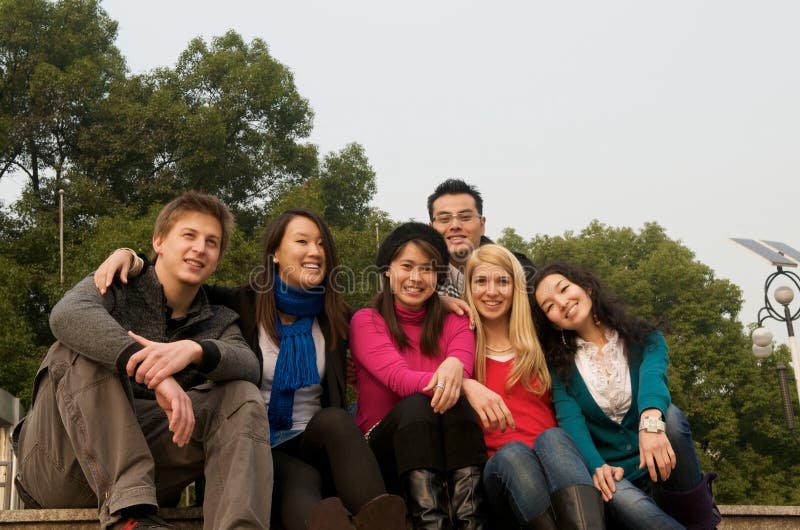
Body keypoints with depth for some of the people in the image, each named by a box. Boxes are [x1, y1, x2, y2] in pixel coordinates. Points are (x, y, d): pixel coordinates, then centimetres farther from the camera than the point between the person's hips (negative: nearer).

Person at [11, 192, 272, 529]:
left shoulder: (219, 322, 13)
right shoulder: (118, 288, 3)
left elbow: (249, 365, -12)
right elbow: (67, 314, -23)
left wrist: (195, 349, -34)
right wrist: (152, 370, -38)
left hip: (141, 464, 2)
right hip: (59, 466, -2)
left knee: (241, 393, -15)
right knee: (83, 345, -23)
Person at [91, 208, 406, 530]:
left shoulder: (335, 320, 12)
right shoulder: (244, 305, 5)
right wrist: (131, 256, -12)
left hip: (313, 443, 2)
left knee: (335, 420, -33)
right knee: (301, 479, -36)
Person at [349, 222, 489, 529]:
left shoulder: (454, 322, 11)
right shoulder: (366, 322, 2)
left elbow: (462, 368, -12)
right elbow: (399, 378, -18)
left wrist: (455, 366, -38)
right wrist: (472, 387, -36)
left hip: (446, 451, 2)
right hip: (383, 447, -2)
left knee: (456, 402, -30)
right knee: (415, 405, -32)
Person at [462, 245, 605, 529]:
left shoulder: (537, 344, 21)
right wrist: (466, 385, -28)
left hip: (555, 453, 1)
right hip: (499, 467, -1)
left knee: (552, 438, -33)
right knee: (512, 452, -35)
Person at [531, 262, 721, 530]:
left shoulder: (642, 337, 1)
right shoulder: (560, 365, 4)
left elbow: (652, 374, -22)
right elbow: (571, 420, -12)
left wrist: (651, 421, -45)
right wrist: (597, 466, -32)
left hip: (661, 469, 1)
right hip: (615, 476, -1)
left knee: (670, 414, -29)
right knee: (618, 496, -35)